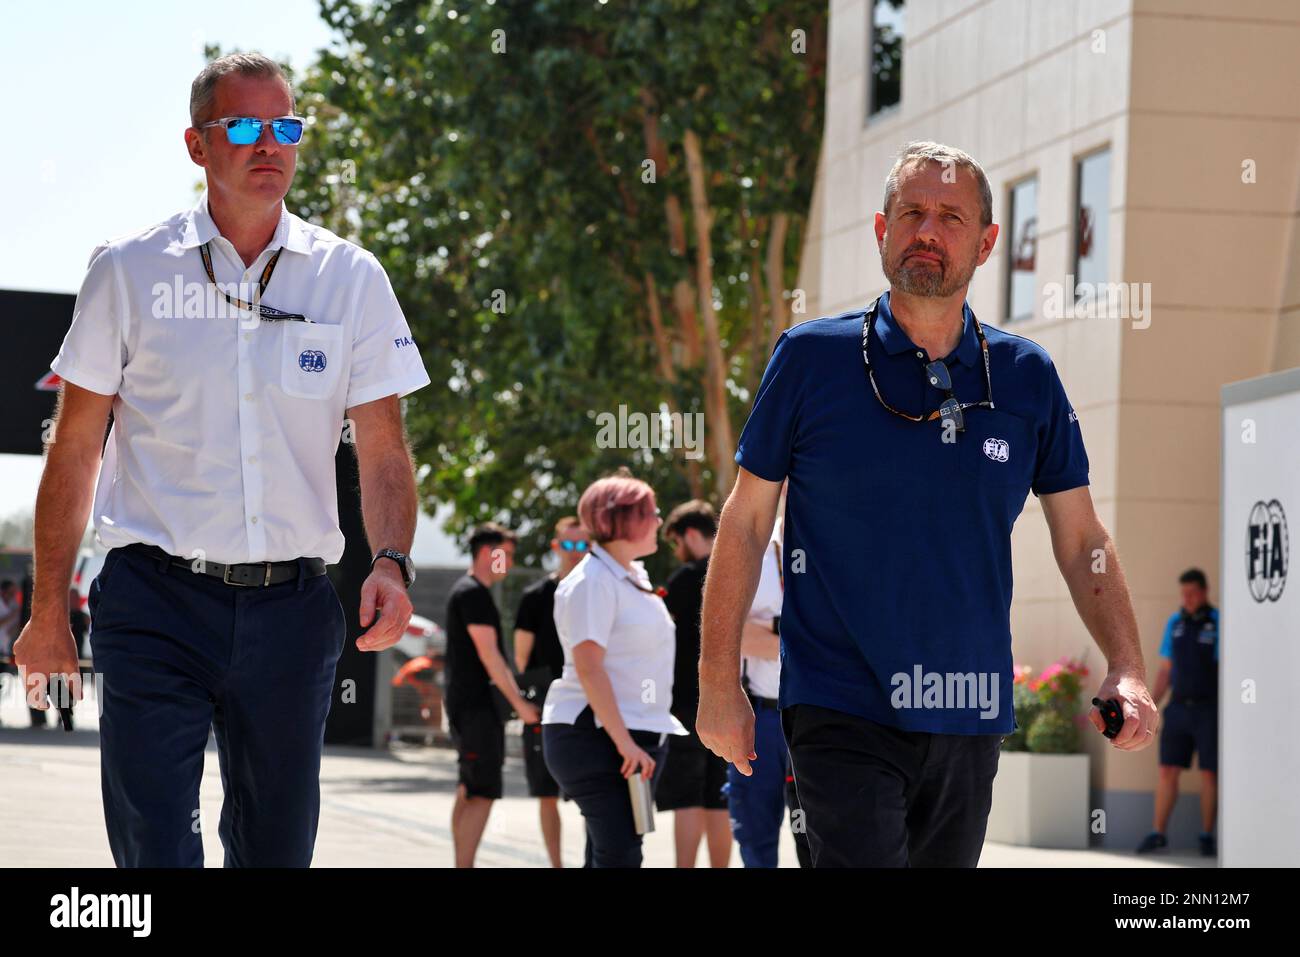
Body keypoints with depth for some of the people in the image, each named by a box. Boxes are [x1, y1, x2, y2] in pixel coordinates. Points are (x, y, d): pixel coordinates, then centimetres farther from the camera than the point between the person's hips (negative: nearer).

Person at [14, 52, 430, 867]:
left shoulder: (350, 279, 6)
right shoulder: (130, 272, 3)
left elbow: (384, 449, 6)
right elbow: (75, 448, 6)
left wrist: (392, 562, -12)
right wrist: (50, 606, 4)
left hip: (292, 608, 2)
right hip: (156, 602, -2)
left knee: (276, 849, 9)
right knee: (155, 850, -12)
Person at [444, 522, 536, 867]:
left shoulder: (467, 591, 19)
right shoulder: (474, 593, -13)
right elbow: (488, 655, -18)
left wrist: (516, 696, 23)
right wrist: (518, 703, -16)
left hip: (465, 705, 11)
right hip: (476, 706, -11)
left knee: (468, 793, 12)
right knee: (483, 793, -13)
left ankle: (461, 863, 14)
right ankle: (465, 865, -17)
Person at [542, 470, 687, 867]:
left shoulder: (634, 577, 17)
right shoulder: (592, 581, -13)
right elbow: (589, 667, -20)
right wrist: (624, 741, -24)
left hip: (639, 734, 9)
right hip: (594, 734, -9)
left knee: (615, 853, 8)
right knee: (619, 854, -15)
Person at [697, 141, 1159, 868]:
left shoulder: (1027, 377, 6)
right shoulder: (811, 358, -1)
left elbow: (1082, 540, 9)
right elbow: (746, 521, 4)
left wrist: (1126, 669, -5)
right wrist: (720, 683, 0)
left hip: (970, 721, 4)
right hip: (842, 712, -3)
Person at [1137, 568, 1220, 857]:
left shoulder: (1220, 624, -6)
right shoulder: (1175, 624, 8)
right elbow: (1165, 671, 12)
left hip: (1210, 710, -4)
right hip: (1179, 709, 4)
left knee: (1209, 773, -1)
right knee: (1167, 771, 0)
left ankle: (1206, 837, 7)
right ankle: (1158, 835, 4)